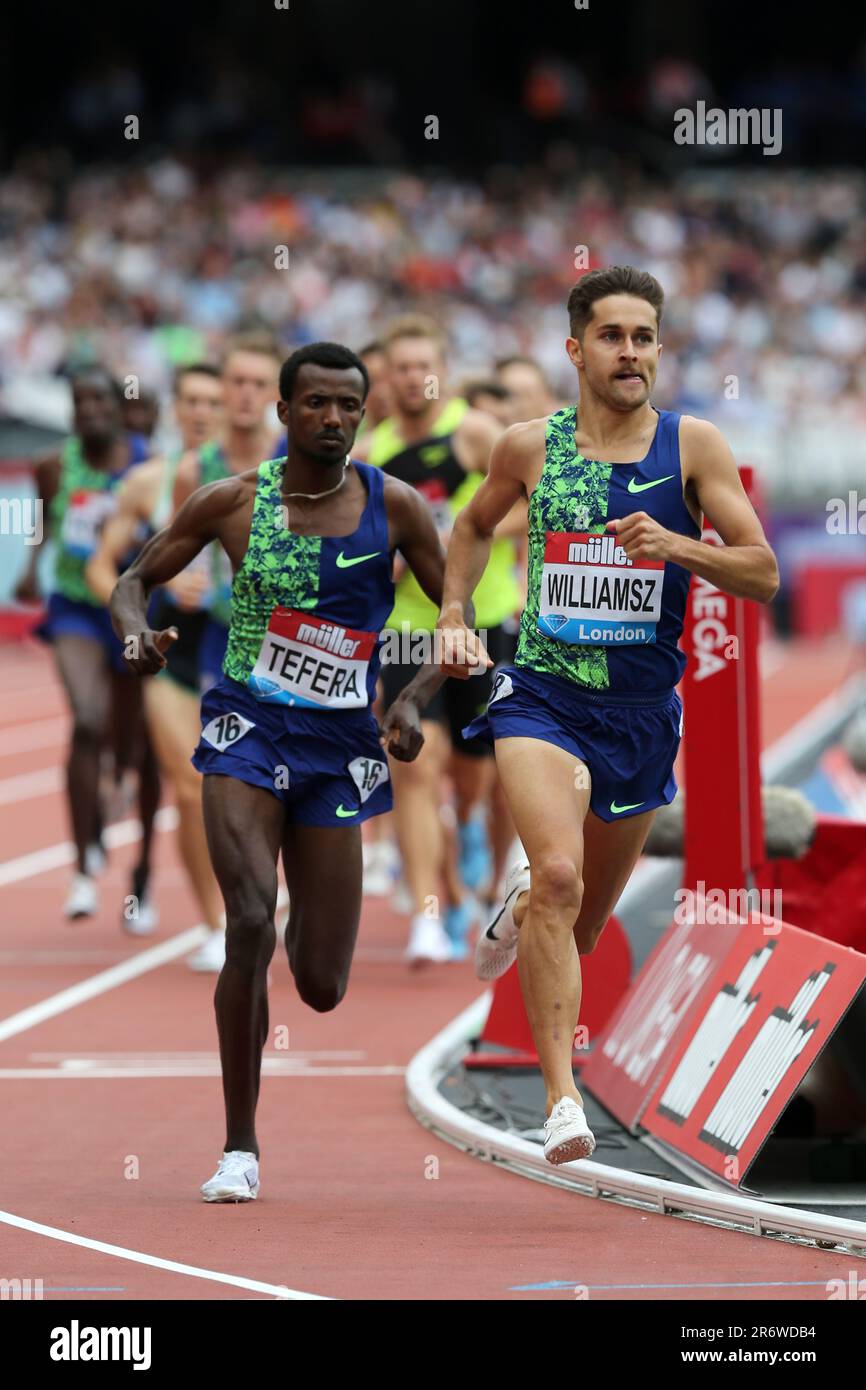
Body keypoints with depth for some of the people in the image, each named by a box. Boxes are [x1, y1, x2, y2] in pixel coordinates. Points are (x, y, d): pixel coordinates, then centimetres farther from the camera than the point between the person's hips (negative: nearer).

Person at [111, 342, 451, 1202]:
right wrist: (135, 631, -14)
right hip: (247, 726, -1)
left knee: (321, 989, 4)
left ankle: (308, 925, 46)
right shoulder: (234, 503, -2)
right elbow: (134, 579, 9)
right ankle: (240, 1149, -11)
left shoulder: (391, 507, -2)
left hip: (340, 743, 1)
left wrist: (415, 701, -12)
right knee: (249, 924, -23)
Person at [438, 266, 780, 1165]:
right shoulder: (529, 447, 0)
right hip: (541, 695, -2)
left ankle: (523, 903, 55)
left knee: (579, 931, 16)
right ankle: (562, 1098, -26)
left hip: (642, 711, 2)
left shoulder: (693, 447, -3)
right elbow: (474, 526, 21)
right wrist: (453, 615, 6)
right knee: (560, 874, -27)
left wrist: (676, 547, -22)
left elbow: (763, 576, -6)